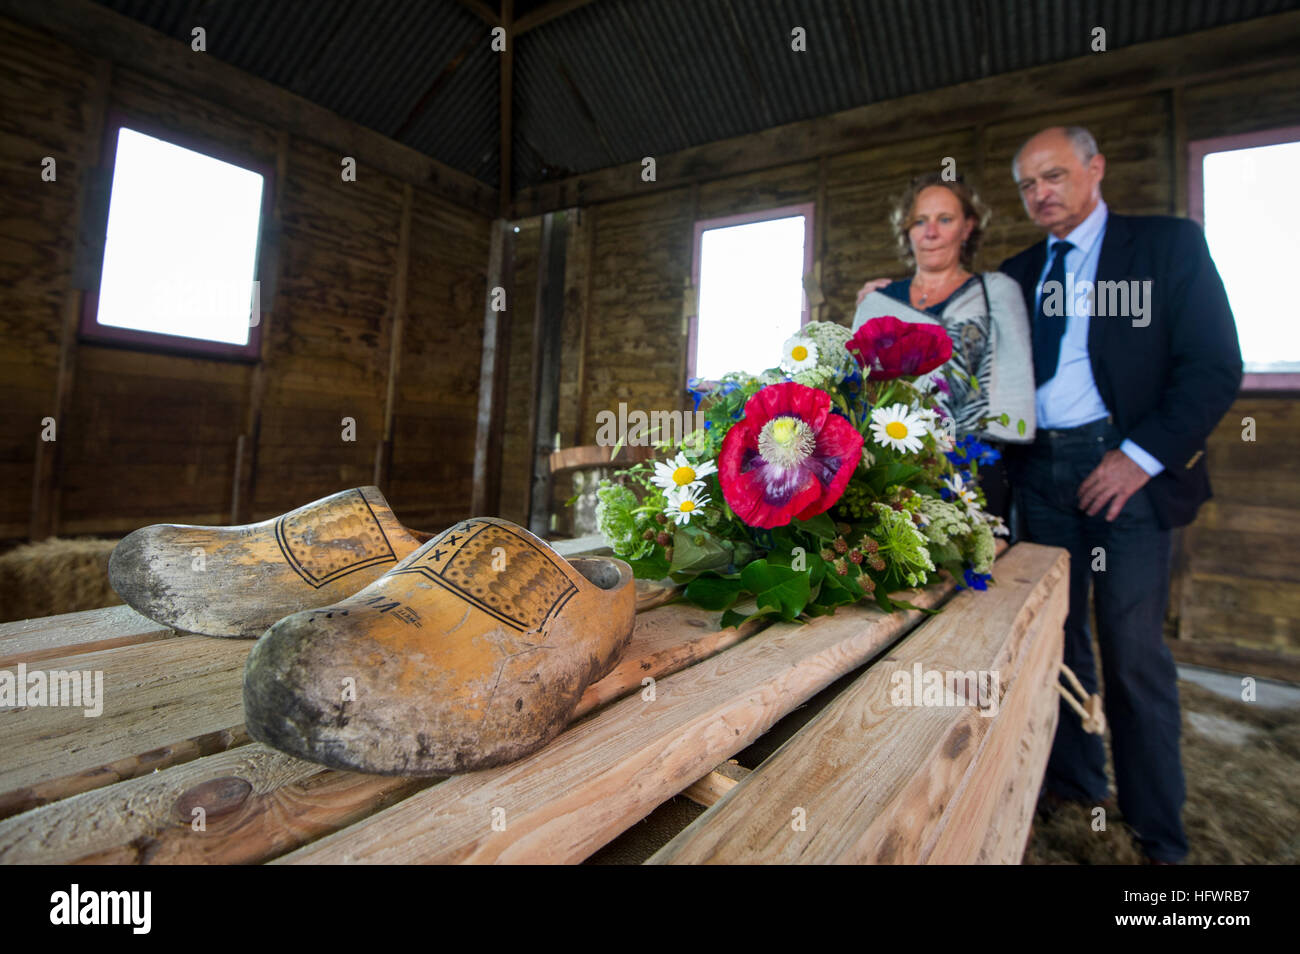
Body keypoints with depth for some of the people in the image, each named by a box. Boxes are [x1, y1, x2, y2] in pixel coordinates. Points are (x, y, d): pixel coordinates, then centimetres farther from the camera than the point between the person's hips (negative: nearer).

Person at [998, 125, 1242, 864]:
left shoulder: (1170, 244, 2)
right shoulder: (1018, 274, 14)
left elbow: (1216, 366, -5)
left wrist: (1141, 457, -13)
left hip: (1126, 468, -4)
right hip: (1043, 471, 4)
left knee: (1134, 649, -2)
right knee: (1057, 631, 10)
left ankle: (1158, 827, 17)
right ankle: (1074, 777, 29)